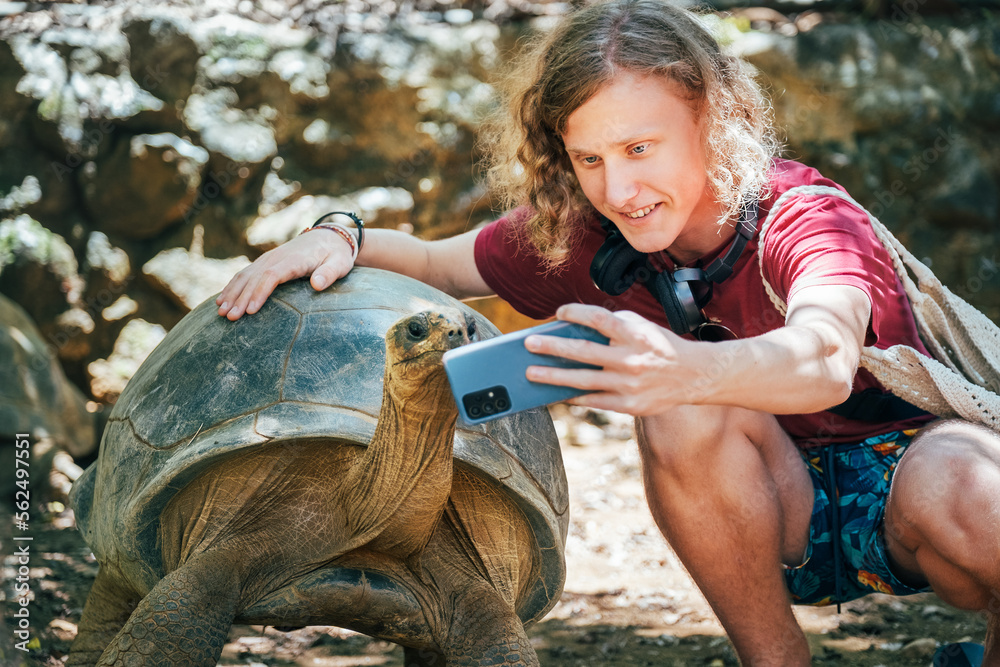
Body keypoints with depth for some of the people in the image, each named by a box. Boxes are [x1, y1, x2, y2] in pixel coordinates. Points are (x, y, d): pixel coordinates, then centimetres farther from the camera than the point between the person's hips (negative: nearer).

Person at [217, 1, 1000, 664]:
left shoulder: (802, 219, -26)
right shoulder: (581, 236, -10)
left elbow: (826, 357, -49)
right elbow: (432, 264, 4)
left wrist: (686, 370, -70)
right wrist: (341, 239, -19)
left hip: (901, 463, -3)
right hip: (781, 522, 3)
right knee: (683, 414, -30)